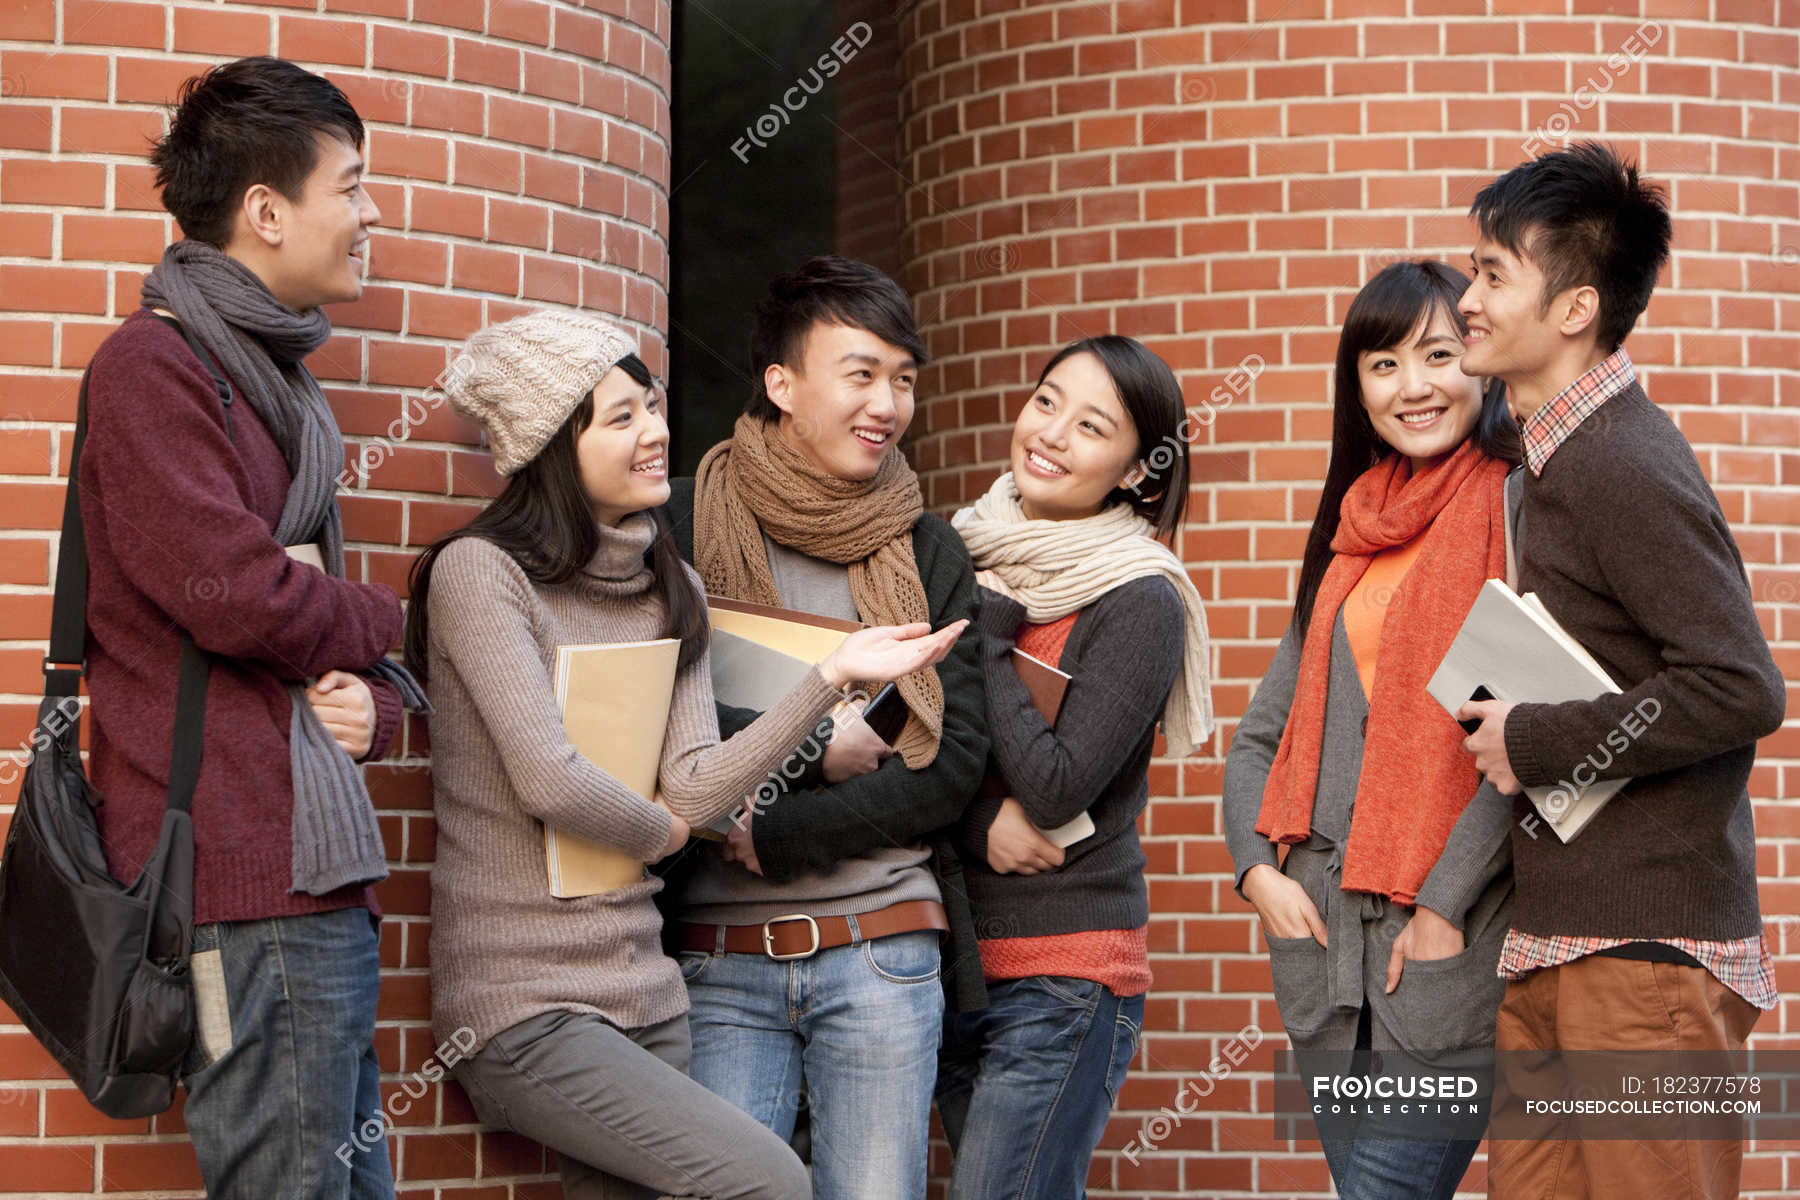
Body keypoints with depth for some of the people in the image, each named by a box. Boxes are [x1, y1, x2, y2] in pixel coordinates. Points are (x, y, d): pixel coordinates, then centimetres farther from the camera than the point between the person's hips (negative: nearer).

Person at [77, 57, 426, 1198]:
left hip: (326, 878, 9)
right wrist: (380, 624, 2)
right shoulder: (153, 365, -7)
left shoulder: (279, 382, 23)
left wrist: (375, 701, 1)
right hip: (252, 887, -9)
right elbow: (236, 592, -19)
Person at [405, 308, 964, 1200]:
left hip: (643, 994, 7)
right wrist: (661, 832, 0)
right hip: (523, 1006, -7)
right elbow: (550, 781, -18)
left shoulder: (670, 591, 12)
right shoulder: (480, 571, -9)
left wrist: (832, 677, -8)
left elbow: (694, 790, 0)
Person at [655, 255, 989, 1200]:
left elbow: (952, 763, 1)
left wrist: (774, 834, -9)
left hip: (884, 953, 2)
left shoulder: (930, 555, 9)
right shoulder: (682, 528, 2)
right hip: (721, 959, -2)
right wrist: (816, 750, -11)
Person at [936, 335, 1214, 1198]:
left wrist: (986, 632, -11)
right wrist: (978, 823, -13)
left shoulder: (1139, 603, -9)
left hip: (1065, 973, -6)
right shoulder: (967, 556, 8)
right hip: (949, 956, 6)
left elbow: (1053, 787, -17)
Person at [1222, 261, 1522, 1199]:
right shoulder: (1349, 534, 17)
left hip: (1453, 929, -6)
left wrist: (1446, 900, -14)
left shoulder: (1517, 509, -4)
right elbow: (1264, 730, 20)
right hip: (1322, 919, 7)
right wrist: (1257, 870, 4)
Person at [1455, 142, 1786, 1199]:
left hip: (1648, 952, -9)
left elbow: (1742, 692, -22)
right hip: (1552, 948, 9)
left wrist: (1536, 740, -14)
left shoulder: (1625, 469, -15)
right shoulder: (1559, 457, 15)